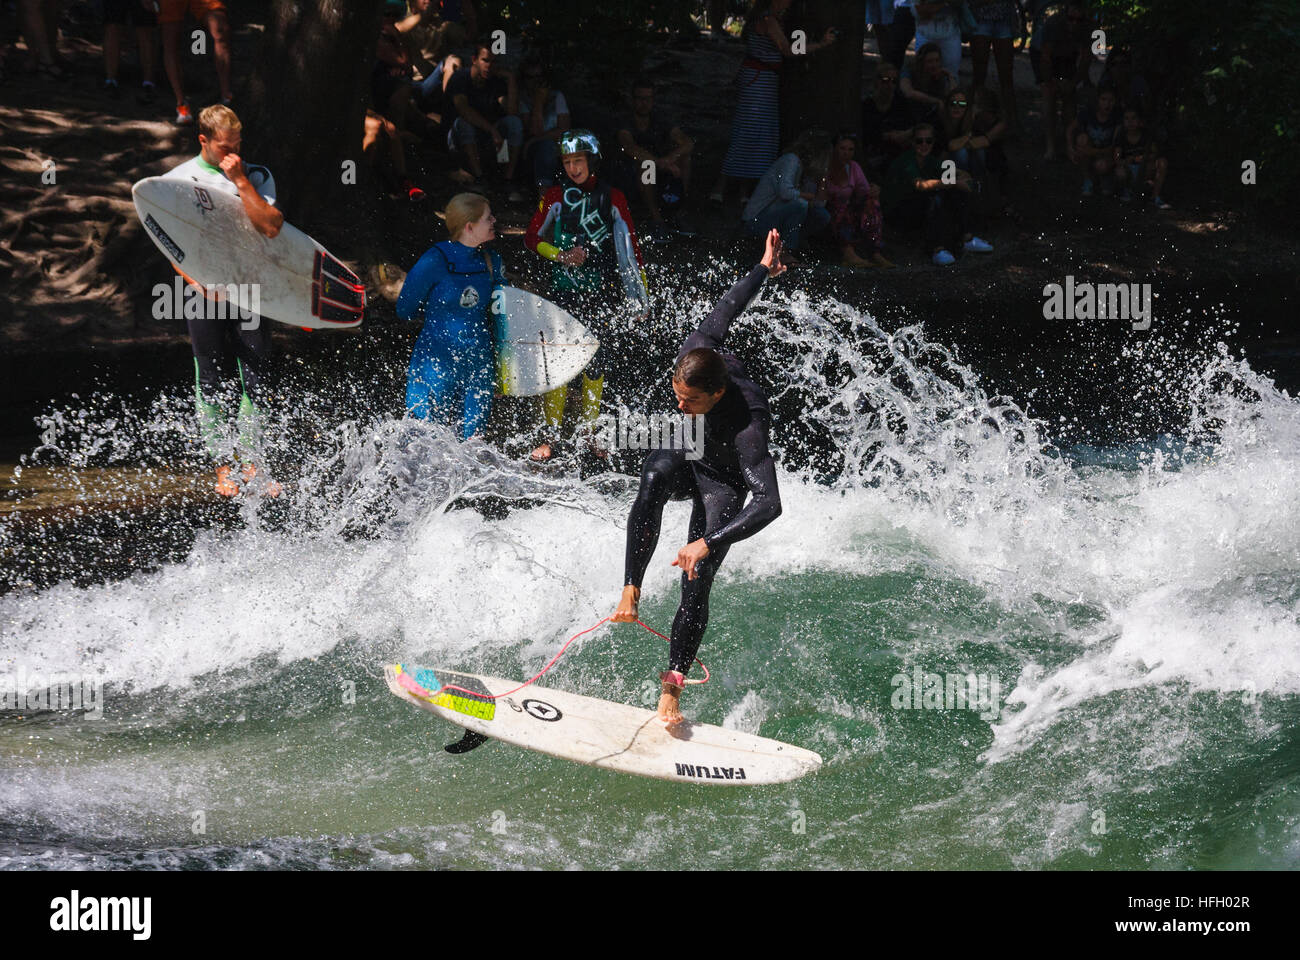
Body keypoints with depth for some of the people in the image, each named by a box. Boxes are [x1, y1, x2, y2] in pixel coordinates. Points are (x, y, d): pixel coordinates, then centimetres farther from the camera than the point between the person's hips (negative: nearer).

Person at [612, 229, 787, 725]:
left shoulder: (747, 423, -41)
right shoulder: (697, 352, -27)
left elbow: (769, 504, -50)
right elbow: (724, 311, -6)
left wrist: (709, 543, -59)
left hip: (722, 485, -4)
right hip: (685, 465, 4)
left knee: (696, 582, -19)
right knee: (658, 470, -34)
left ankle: (672, 686, -11)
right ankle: (631, 589, -34)